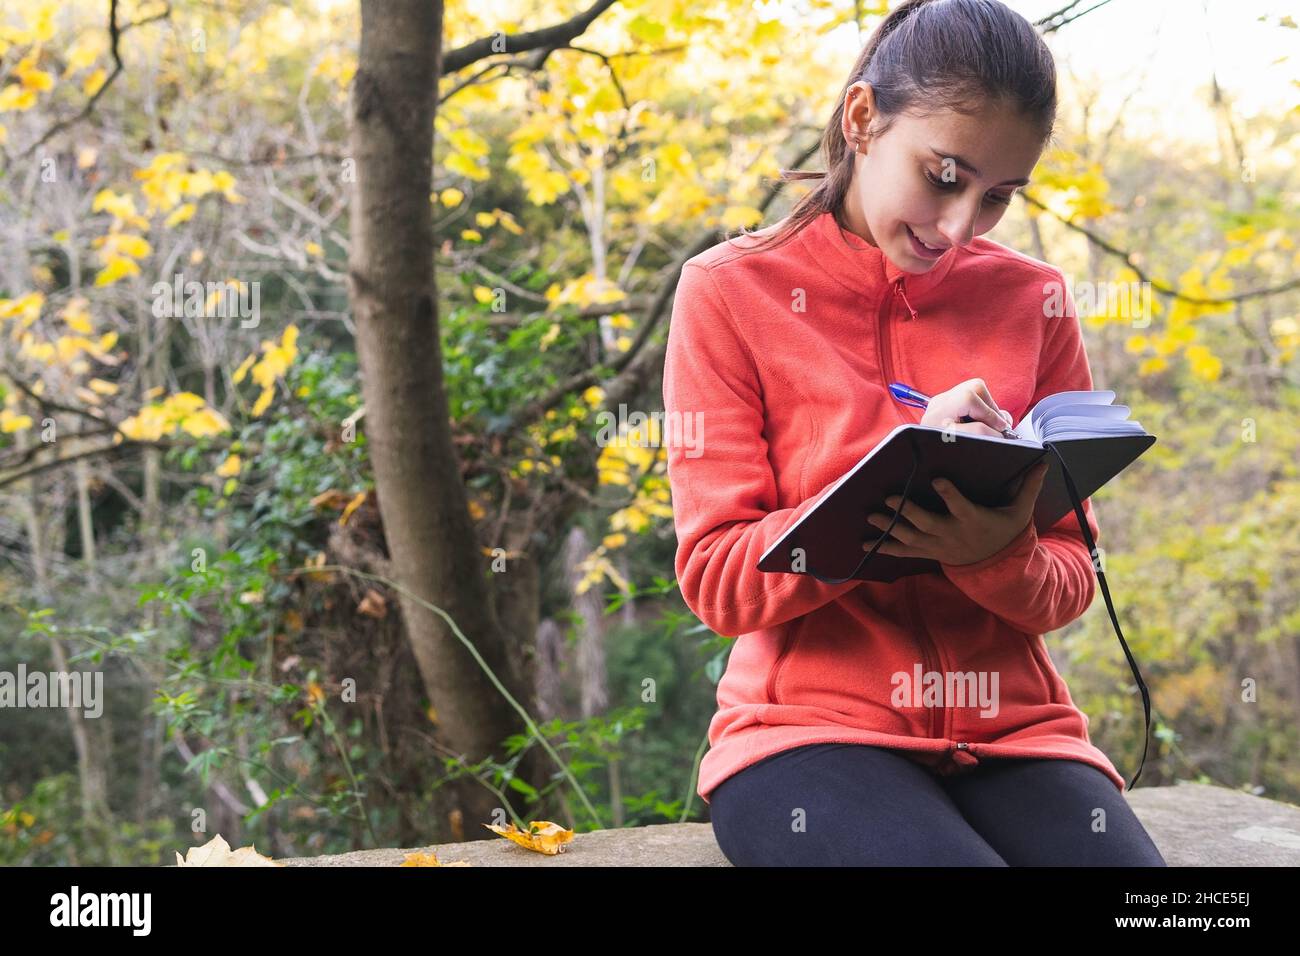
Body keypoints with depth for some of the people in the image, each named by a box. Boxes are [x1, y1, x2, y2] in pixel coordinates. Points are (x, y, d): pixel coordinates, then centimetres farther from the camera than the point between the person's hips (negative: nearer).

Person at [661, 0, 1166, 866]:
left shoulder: (1035, 300, 6)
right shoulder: (732, 290, -2)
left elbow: (1070, 581, 7)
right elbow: (717, 579, -6)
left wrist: (998, 556, -18)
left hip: (1011, 728, 3)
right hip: (810, 723, -2)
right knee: (948, 856, -32)